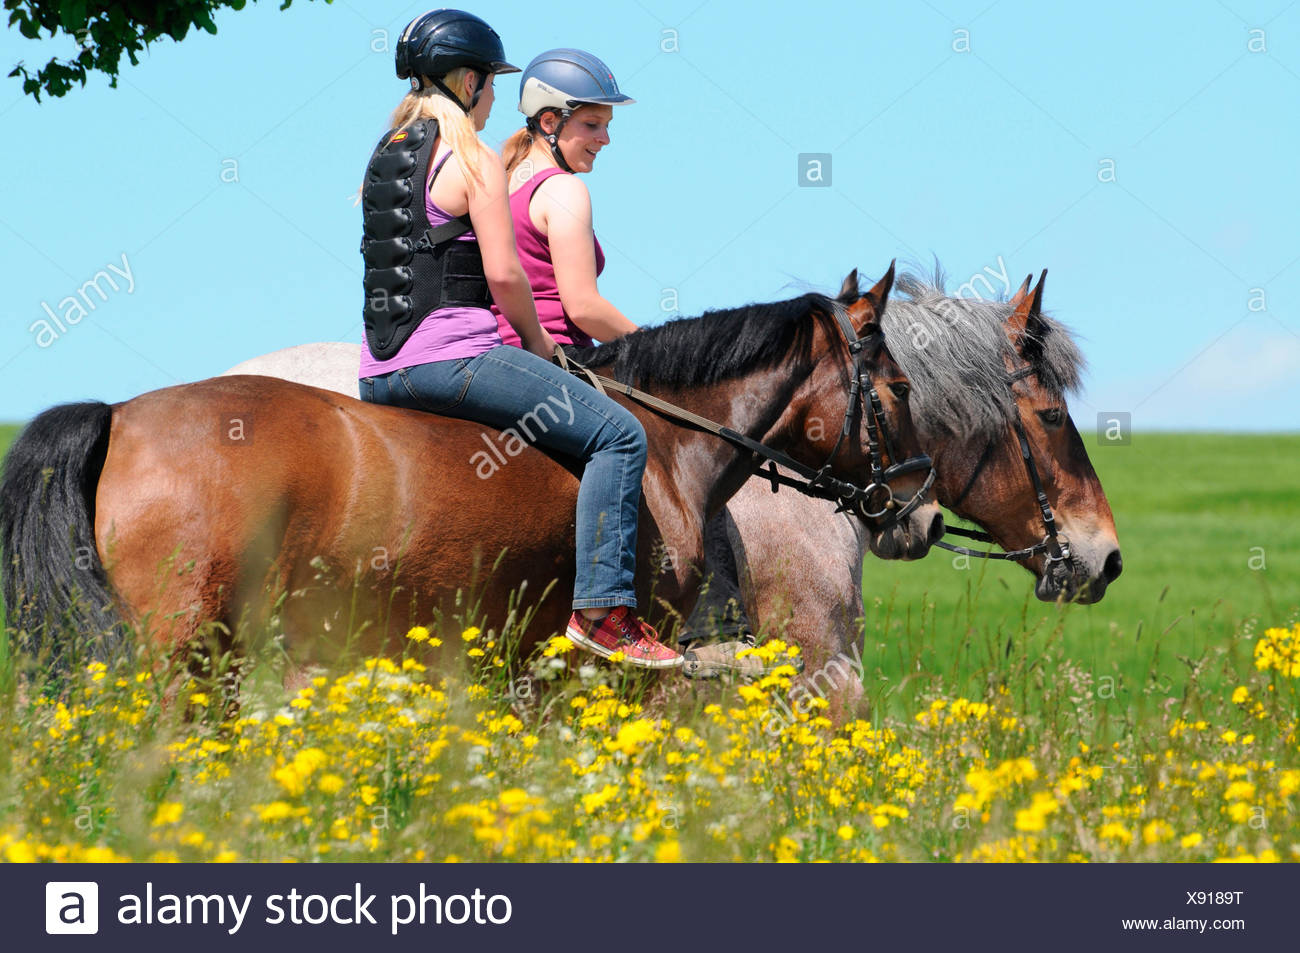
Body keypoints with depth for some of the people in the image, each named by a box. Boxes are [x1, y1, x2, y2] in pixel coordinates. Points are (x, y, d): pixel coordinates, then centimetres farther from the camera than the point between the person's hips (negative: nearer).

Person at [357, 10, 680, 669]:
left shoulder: (386, 155, 17)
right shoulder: (475, 160, -8)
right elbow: (503, 273, -14)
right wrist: (539, 345, 3)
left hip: (379, 370, 9)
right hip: (452, 358, -9)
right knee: (619, 435, -7)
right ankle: (601, 608, -16)